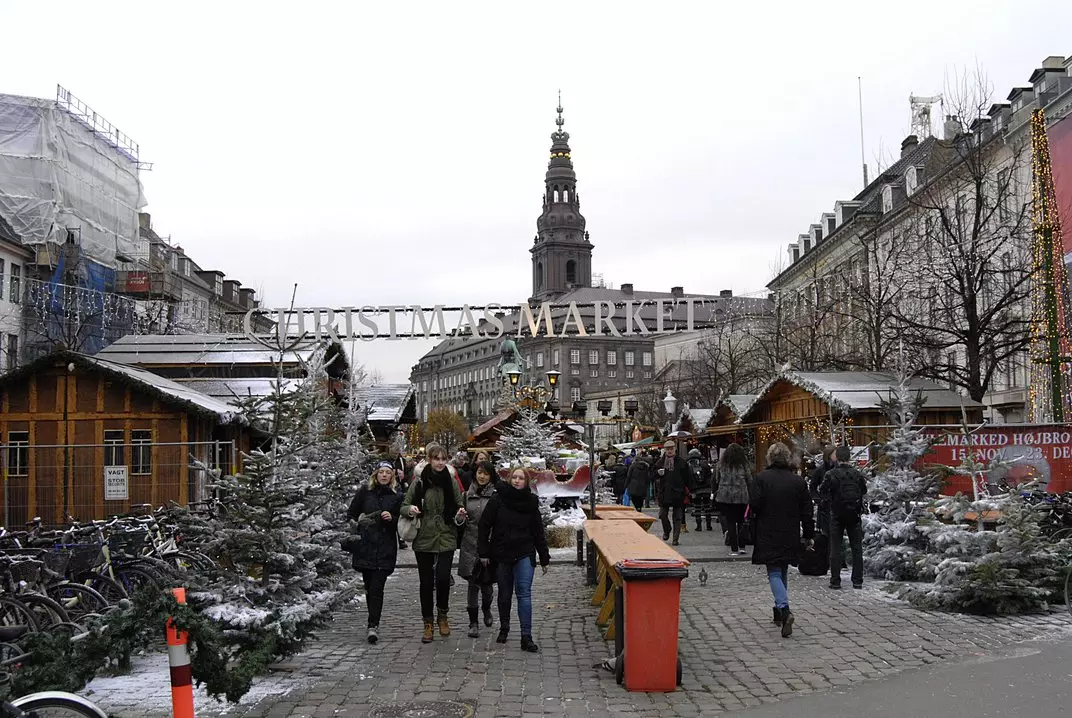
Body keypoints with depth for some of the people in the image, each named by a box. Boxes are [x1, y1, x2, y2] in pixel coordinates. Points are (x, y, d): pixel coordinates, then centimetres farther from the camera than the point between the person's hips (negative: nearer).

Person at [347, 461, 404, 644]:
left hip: (385, 548, -2)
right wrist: (358, 522, -1)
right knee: (369, 586, 9)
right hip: (365, 547, 2)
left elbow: (402, 524, 6)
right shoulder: (365, 491, 7)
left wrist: (392, 519, -11)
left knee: (377, 587, -10)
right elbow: (351, 514, 13)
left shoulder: (397, 496, 5)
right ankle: (374, 623, 22)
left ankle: (373, 625, -12)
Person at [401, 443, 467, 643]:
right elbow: (404, 506, 4)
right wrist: (410, 509, -18)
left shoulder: (451, 482, 4)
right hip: (423, 538, 0)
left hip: (446, 538, 0)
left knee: (443, 577, -14)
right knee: (426, 581, 4)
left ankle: (443, 615, 12)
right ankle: (428, 623, 19)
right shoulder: (419, 482, -1)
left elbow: (458, 506, 13)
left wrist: (460, 515, -9)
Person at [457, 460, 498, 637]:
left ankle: (486, 609, 38)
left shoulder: (496, 495, -1)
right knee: (473, 583, 0)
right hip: (471, 543, 2)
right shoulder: (467, 494, 10)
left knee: (487, 582, 6)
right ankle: (473, 622, 8)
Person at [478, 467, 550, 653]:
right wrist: (484, 552, -5)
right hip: (501, 555, 0)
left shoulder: (531, 502, 1)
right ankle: (504, 629, 31)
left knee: (524, 593, -9)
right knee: (504, 594, 12)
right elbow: (484, 525, -2)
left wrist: (545, 559, 6)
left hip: (524, 555, 0)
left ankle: (526, 637, -9)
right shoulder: (498, 500, -5)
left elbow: (538, 532, 5)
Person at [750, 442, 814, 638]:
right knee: (783, 572, 18)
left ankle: (784, 609, -22)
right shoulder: (798, 481, 1)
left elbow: (754, 505, -14)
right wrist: (809, 535, 12)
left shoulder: (761, 478, -10)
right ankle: (780, 611, 28)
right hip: (790, 537, 4)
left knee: (774, 573, -2)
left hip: (768, 536, -4)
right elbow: (806, 511, 5)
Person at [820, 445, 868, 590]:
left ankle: (835, 581, 4)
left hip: (836, 514, -2)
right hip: (854, 514, 2)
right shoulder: (857, 474, -4)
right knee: (856, 548, 10)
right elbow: (864, 491, 7)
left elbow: (822, 491, -8)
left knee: (835, 548, 5)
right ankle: (857, 581, 10)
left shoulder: (831, 474, -11)